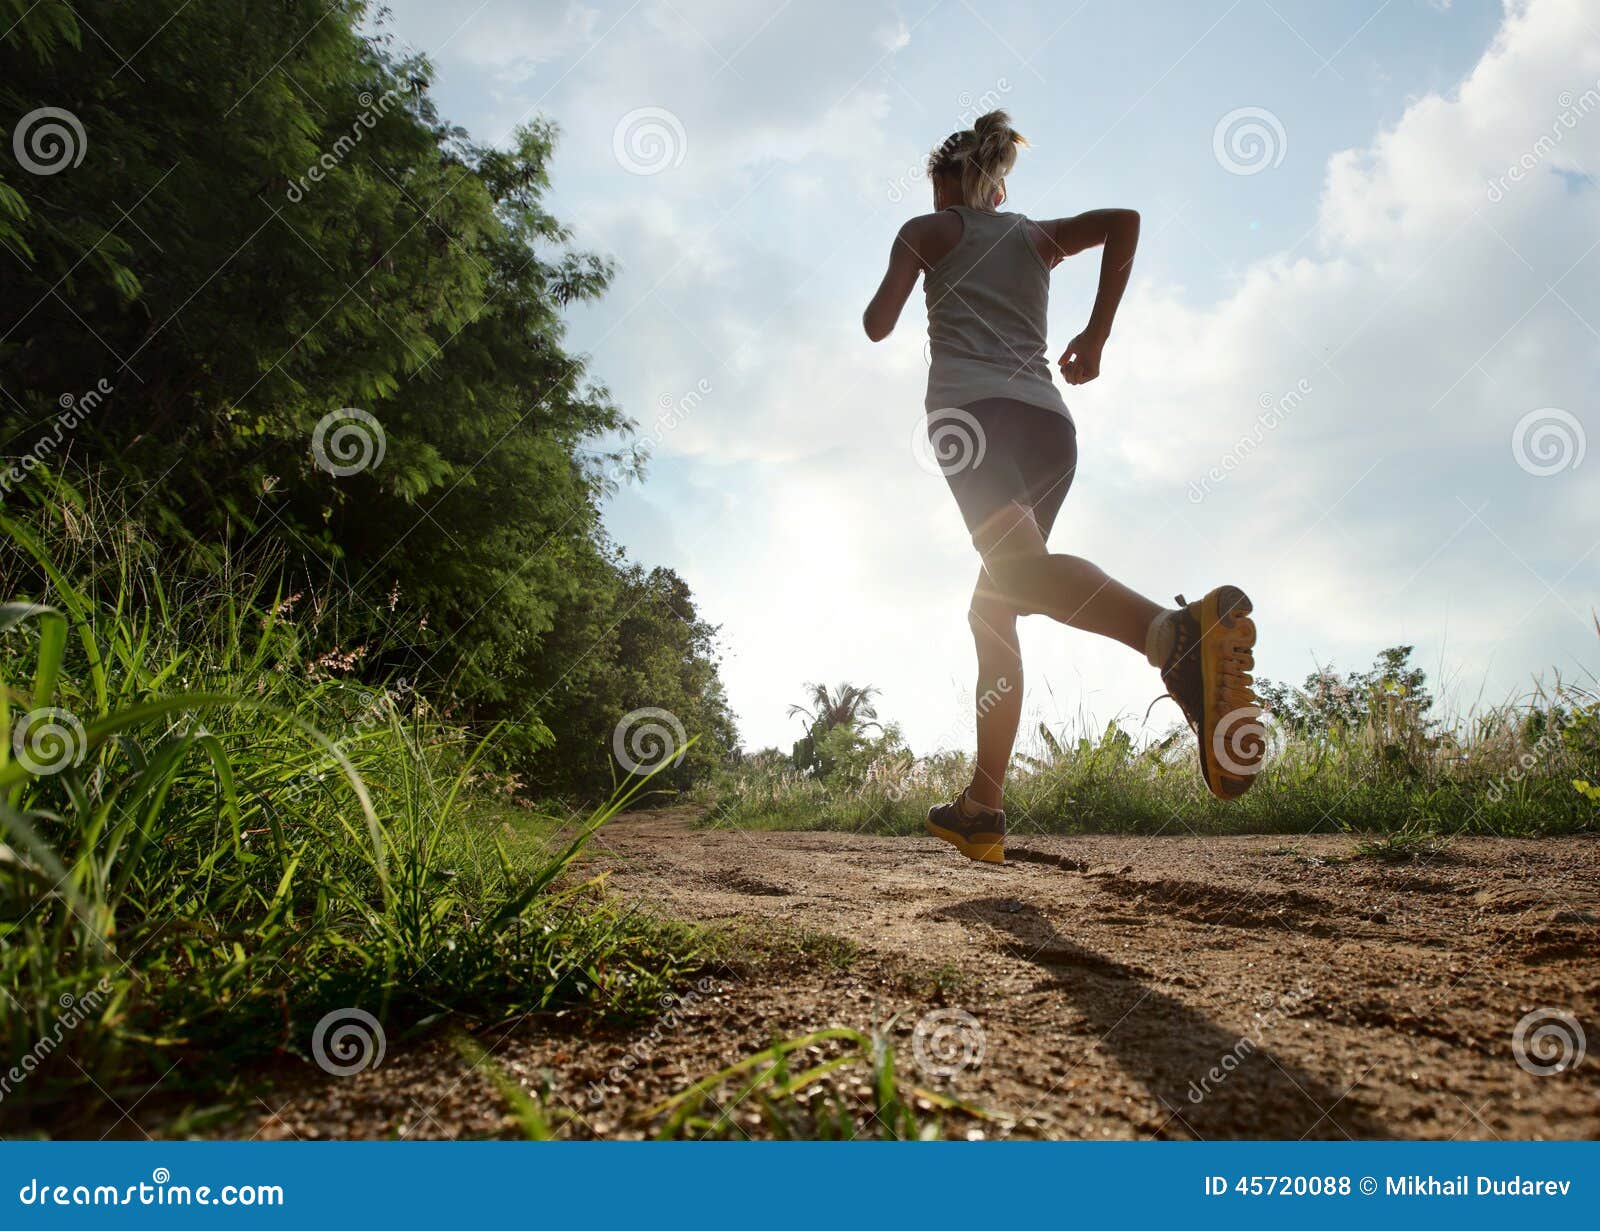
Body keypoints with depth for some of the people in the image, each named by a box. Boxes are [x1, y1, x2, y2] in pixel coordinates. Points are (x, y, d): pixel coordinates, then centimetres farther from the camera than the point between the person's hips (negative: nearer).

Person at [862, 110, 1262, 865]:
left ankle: (1179, 633, -61)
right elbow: (1124, 221, 11)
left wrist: (882, 301, 31)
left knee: (1021, 569, -30)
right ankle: (981, 810, 9)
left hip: (972, 407, -5)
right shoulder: (1038, 236, 28)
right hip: (1049, 421, 6)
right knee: (992, 611, 12)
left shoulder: (928, 229, 19)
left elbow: (878, 326, 8)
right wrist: (1097, 335, 12)